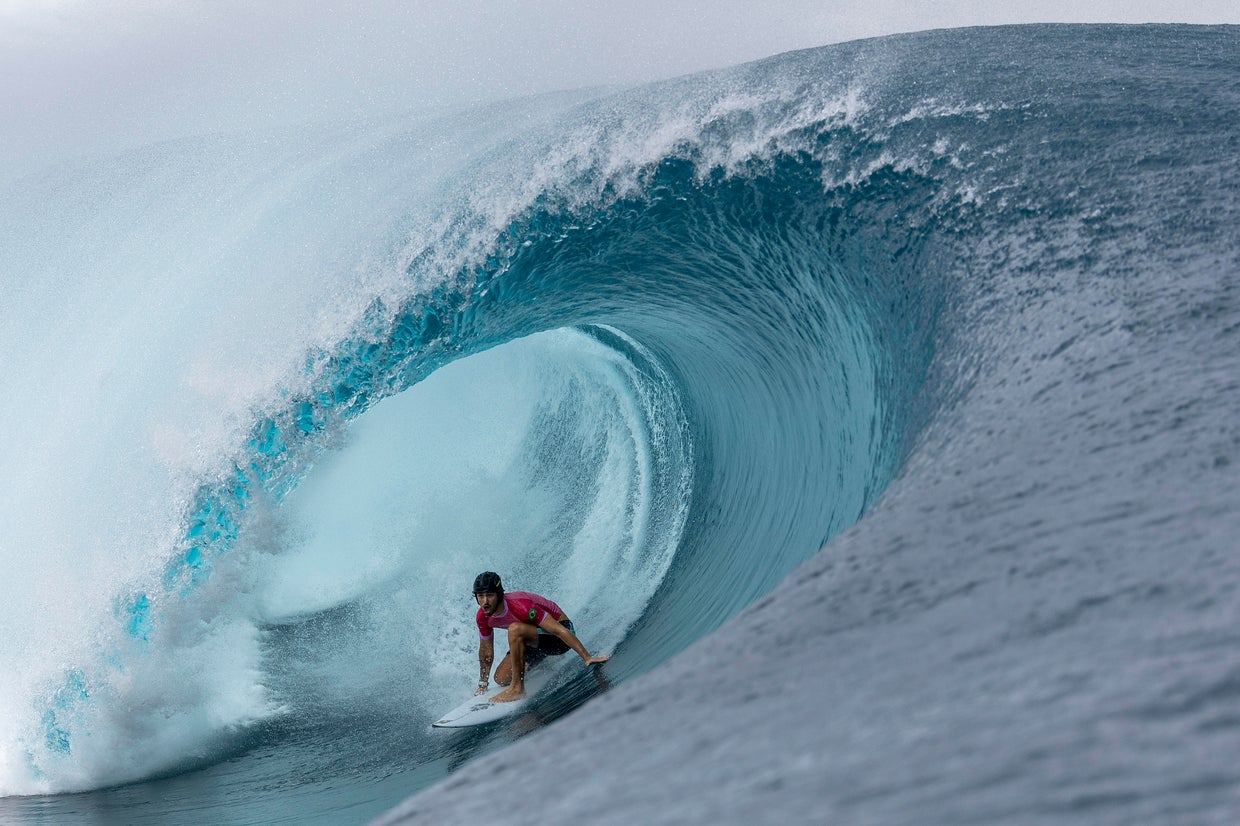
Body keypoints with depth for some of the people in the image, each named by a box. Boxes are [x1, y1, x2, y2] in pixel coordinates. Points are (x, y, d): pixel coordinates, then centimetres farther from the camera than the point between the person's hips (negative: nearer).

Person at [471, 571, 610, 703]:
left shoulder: (519, 606, -33)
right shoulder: (483, 617, -11)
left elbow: (560, 630, -34)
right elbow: (486, 650, 7)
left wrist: (588, 658, -36)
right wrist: (483, 686, 13)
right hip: (535, 637, 8)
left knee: (515, 629, -34)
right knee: (501, 679, 0)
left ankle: (517, 688, -23)